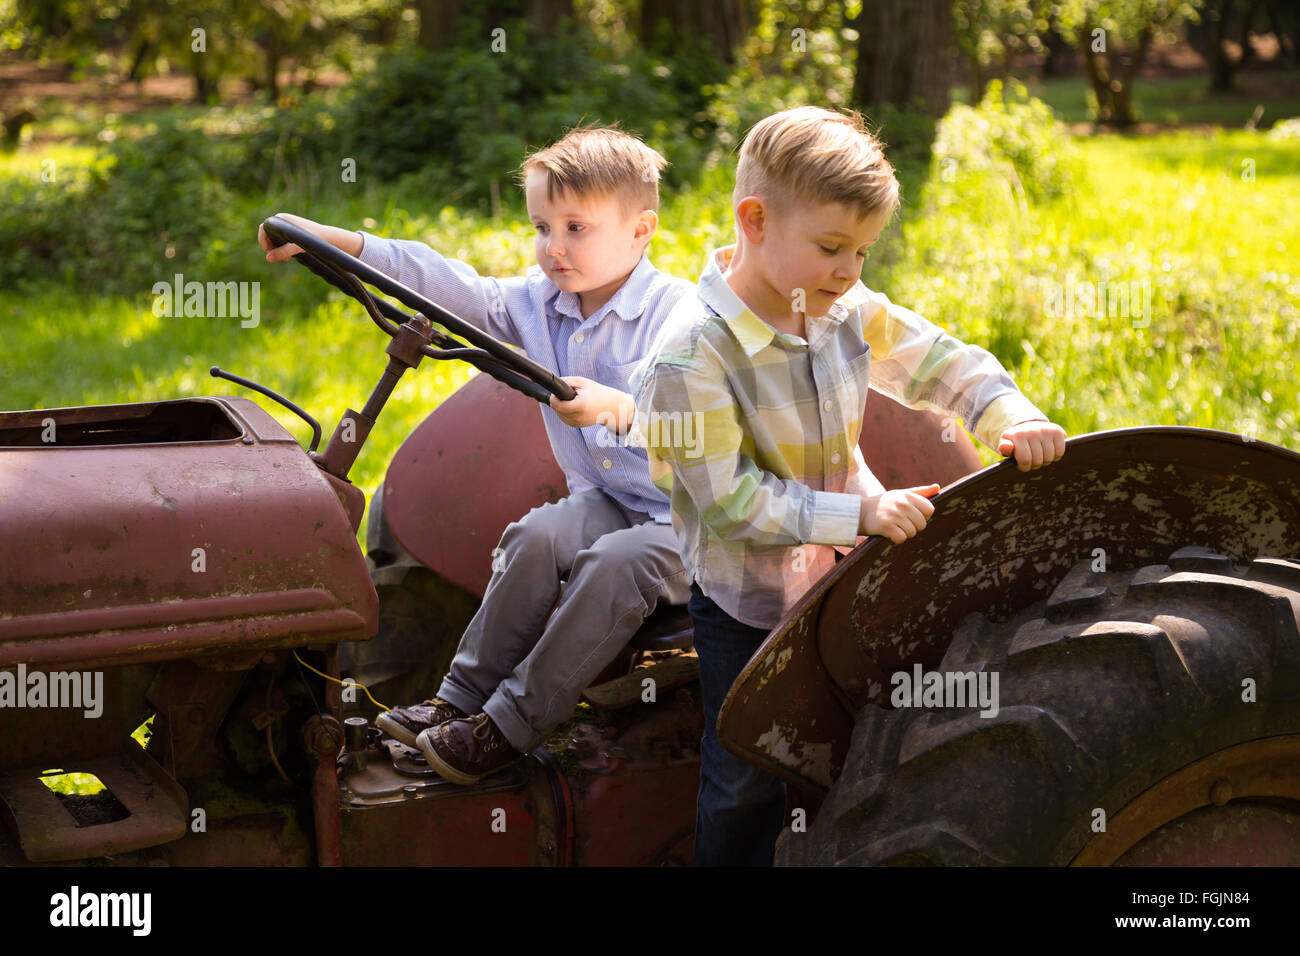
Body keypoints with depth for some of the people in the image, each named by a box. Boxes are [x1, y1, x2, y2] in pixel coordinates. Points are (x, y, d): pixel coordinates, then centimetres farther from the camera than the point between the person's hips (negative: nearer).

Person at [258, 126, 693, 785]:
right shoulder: (537, 302, 7)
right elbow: (450, 287, 2)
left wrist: (620, 408, -41)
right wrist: (332, 241, -6)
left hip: (690, 513, -5)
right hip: (605, 499, 6)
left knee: (615, 562, -32)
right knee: (537, 536, -24)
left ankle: (509, 725, -24)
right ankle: (461, 698, -16)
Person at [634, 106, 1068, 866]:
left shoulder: (850, 313, -6)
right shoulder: (693, 355, -27)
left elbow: (946, 364, 3)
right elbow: (731, 501, -28)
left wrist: (1013, 415, -18)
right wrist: (859, 513, -33)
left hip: (841, 581, 6)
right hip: (747, 608, -5)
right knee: (748, 786, 9)